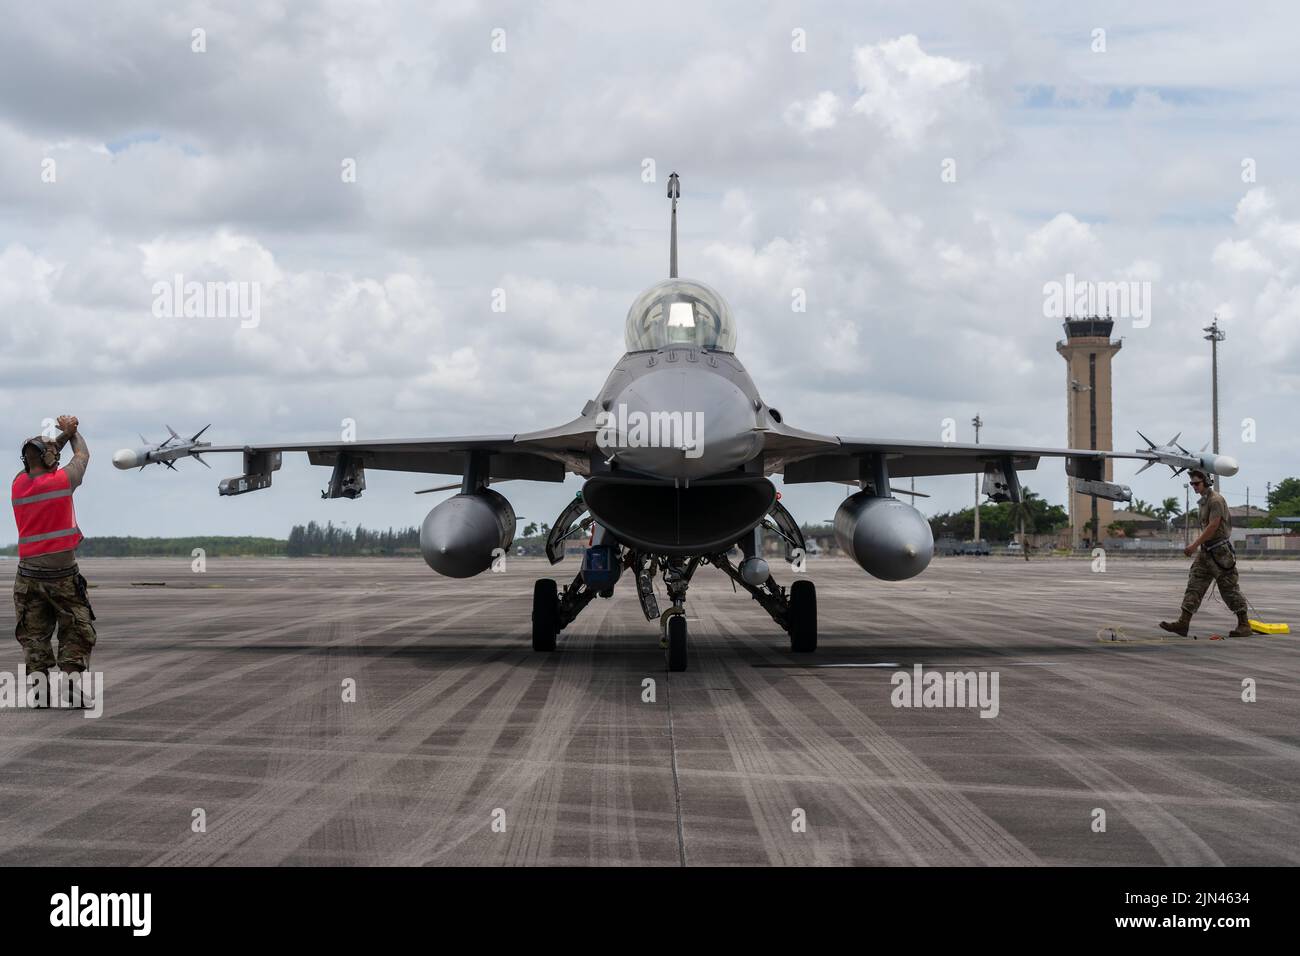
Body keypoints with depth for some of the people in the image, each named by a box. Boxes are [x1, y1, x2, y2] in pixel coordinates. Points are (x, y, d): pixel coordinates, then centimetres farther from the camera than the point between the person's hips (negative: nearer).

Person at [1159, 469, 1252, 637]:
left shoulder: (1216, 500, -15)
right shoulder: (1204, 500, 14)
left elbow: (1213, 526, -21)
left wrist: (1194, 545, -21)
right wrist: (1197, 545, 17)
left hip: (1220, 551, -9)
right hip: (1206, 551, 9)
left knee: (1229, 589, -2)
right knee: (1194, 585, 1)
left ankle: (1244, 625, 8)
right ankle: (1183, 623, -4)